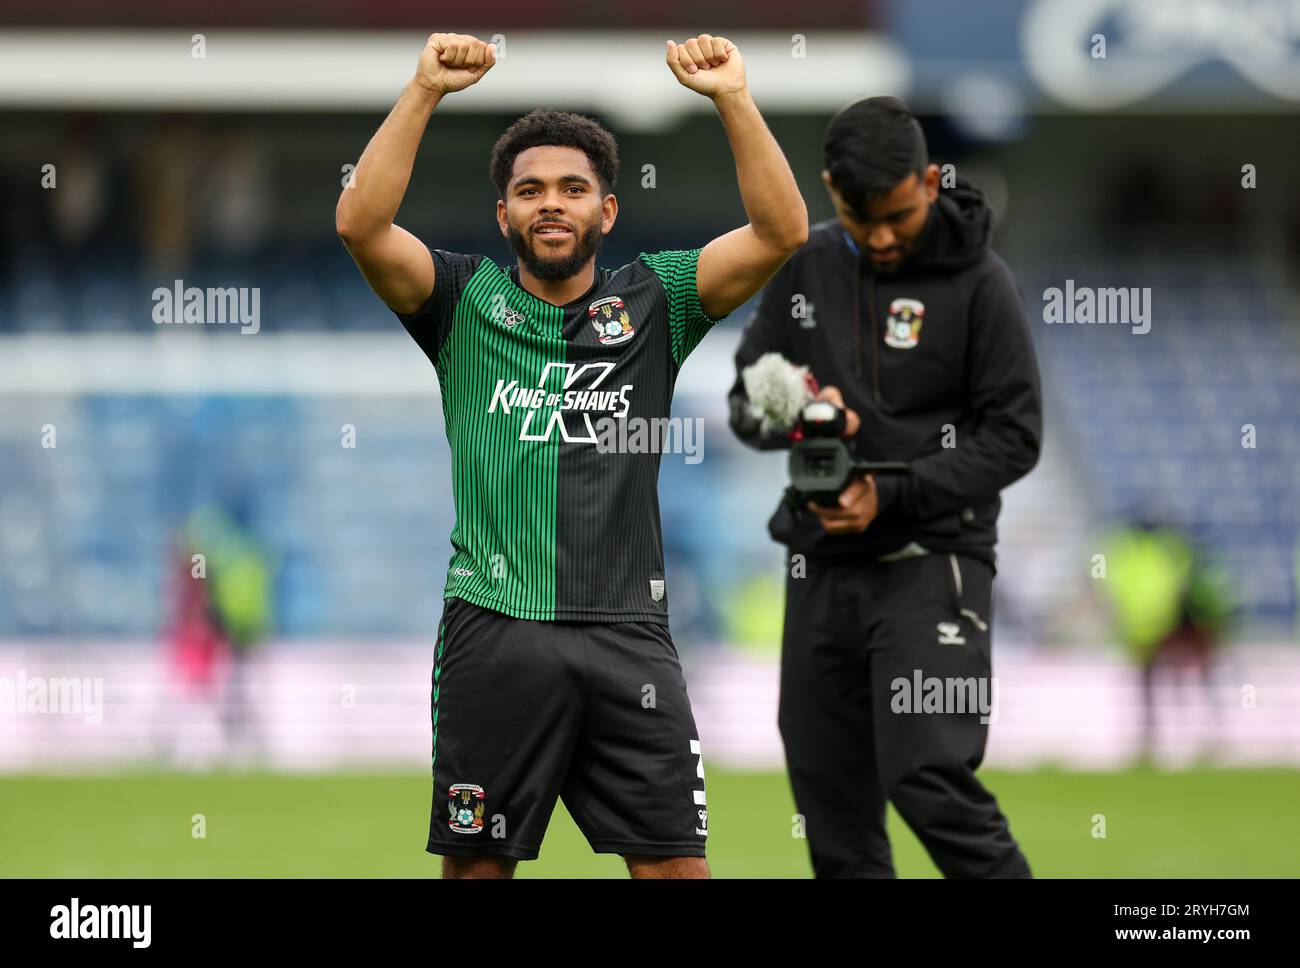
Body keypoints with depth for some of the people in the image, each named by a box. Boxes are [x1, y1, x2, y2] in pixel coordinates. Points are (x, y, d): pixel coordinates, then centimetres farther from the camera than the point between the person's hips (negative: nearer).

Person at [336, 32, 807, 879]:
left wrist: (733, 97, -10)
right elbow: (362, 225, -7)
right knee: (477, 863, 4)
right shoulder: (466, 301, 8)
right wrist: (425, 91, -13)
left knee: (675, 865, -1)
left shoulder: (651, 301, 11)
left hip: (627, 629, 1)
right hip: (494, 630, -1)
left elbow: (782, 231, 0)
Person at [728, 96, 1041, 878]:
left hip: (931, 563, -5)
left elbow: (1014, 437, -8)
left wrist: (890, 497, -18)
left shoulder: (978, 281, -7)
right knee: (835, 811, 6)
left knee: (930, 781, -20)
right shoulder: (807, 267, 6)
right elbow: (747, 400, 10)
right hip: (822, 567, 6)